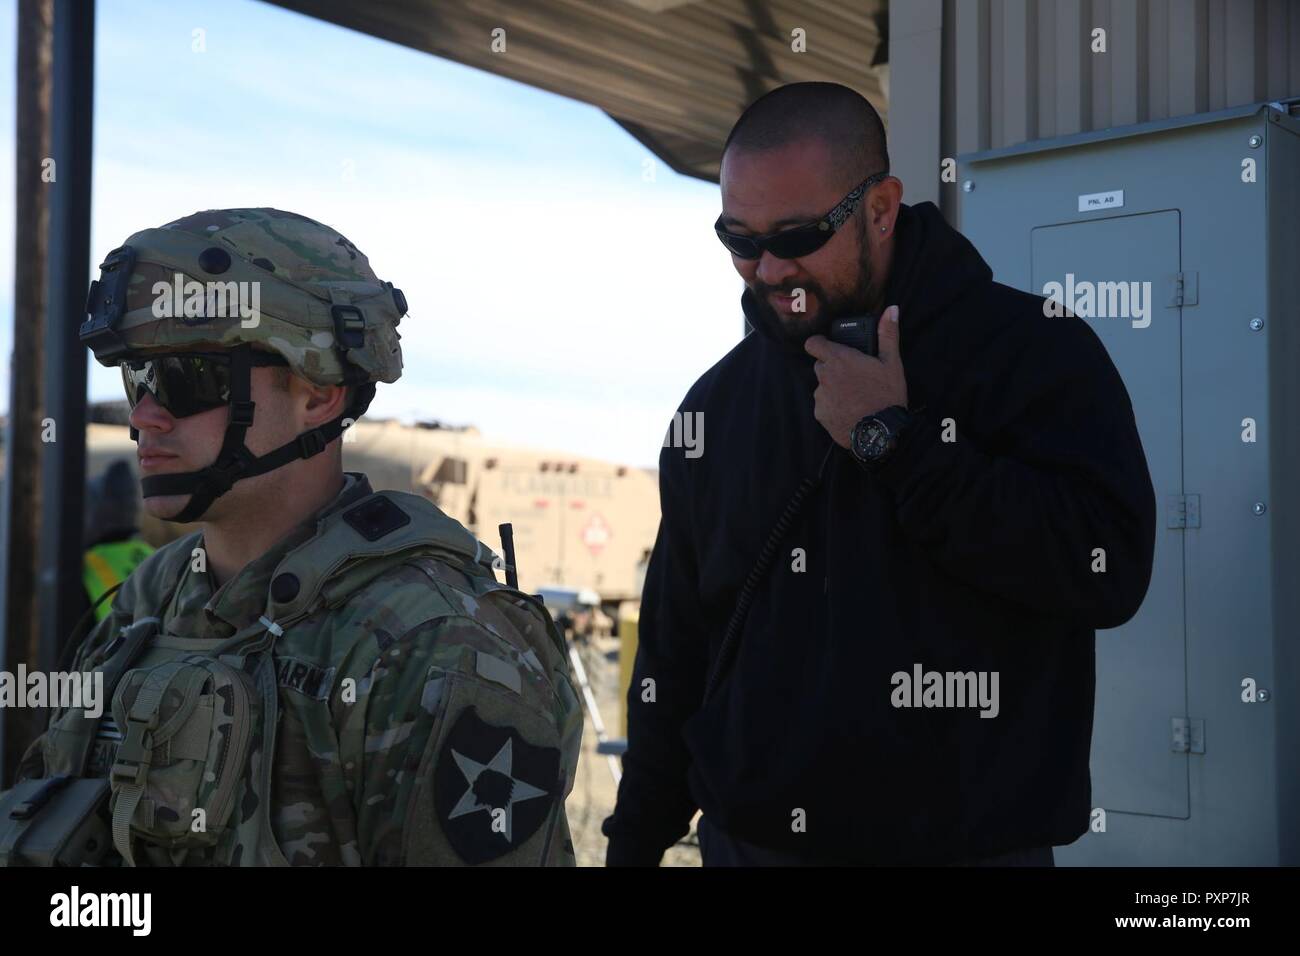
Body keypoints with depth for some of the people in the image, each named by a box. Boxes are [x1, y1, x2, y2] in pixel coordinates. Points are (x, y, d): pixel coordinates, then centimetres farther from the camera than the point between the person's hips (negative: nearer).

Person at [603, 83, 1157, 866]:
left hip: (970, 841, -3)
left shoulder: (1034, 349, -8)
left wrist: (892, 439, -19)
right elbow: (675, 648, 10)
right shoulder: (718, 402, 5)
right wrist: (637, 842, 11)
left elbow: (1110, 569, -21)